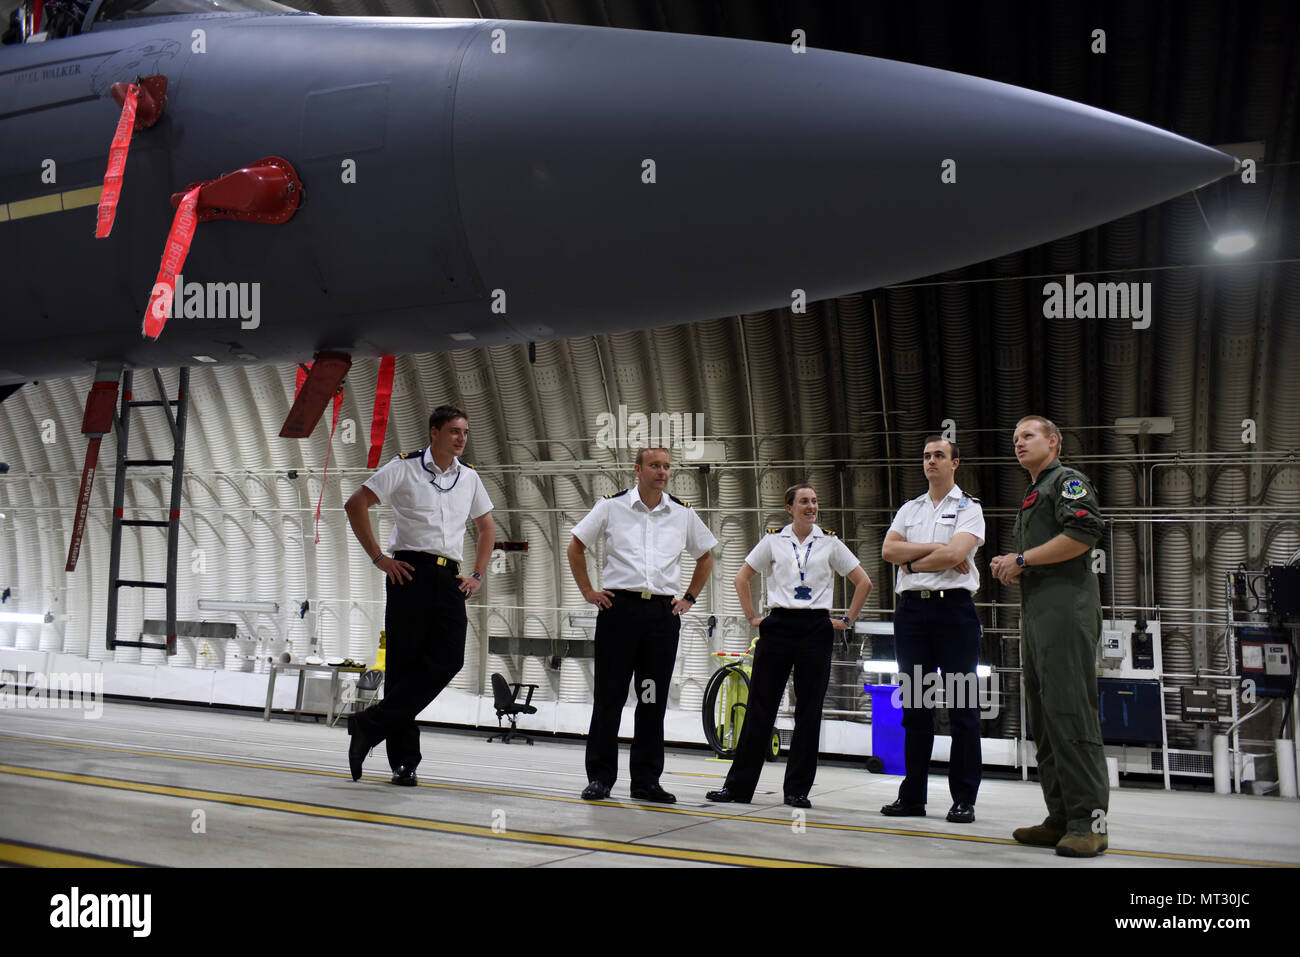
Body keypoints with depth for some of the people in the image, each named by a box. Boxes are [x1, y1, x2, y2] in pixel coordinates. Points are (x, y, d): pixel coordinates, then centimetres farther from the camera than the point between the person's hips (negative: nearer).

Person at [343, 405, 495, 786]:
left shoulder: (469, 478, 16)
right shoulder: (404, 468, 2)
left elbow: (487, 528, 26)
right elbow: (356, 504, -2)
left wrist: (478, 575, 14)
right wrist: (379, 558, -6)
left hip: (450, 579, 4)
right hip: (411, 572, -4)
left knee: (449, 659, -11)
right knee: (404, 664, -3)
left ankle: (370, 725, -7)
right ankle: (404, 759, 4)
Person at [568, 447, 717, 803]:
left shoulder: (683, 513, 9)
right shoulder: (612, 506, 2)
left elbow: (705, 557, 23)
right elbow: (576, 547, 10)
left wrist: (689, 598, 14)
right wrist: (589, 591, 4)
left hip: (663, 613, 2)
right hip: (619, 608, -2)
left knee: (653, 701, 5)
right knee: (609, 697, 0)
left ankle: (646, 780, 13)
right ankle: (600, 777, 8)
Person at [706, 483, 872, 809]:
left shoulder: (830, 543, 6)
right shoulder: (773, 540, 7)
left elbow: (863, 582, 11)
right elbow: (742, 578, 14)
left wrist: (847, 620, 6)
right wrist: (752, 617, 7)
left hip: (816, 629, 0)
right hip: (778, 627, 0)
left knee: (809, 711, 2)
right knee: (760, 708, 0)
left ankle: (798, 789, 11)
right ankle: (738, 785, 5)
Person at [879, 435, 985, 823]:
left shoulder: (969, 508, 4)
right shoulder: (909, 509, 18)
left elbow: (955, 554, -13)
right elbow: (888, 550, 2)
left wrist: (912, 562, -2)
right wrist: (935, 549, -7)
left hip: (953, 606, -4)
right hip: (911, 607, 5)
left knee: (962, 704, -4)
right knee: (915, 704, 6)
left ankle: (964, 799, 1)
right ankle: (912, 796, 11)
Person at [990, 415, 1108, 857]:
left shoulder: (1068, 480, -1)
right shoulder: (1032, 496, 28)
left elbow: (1085, 532, -19)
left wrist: (1023, 559, -12)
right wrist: (1010, 569, 11)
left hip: (1066, 608, -10)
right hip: (1036, 612, 10)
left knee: (1070, 712, -14)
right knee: (1044, 717, 8)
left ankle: (1089, 821, -14)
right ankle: (1061, 819, 12)